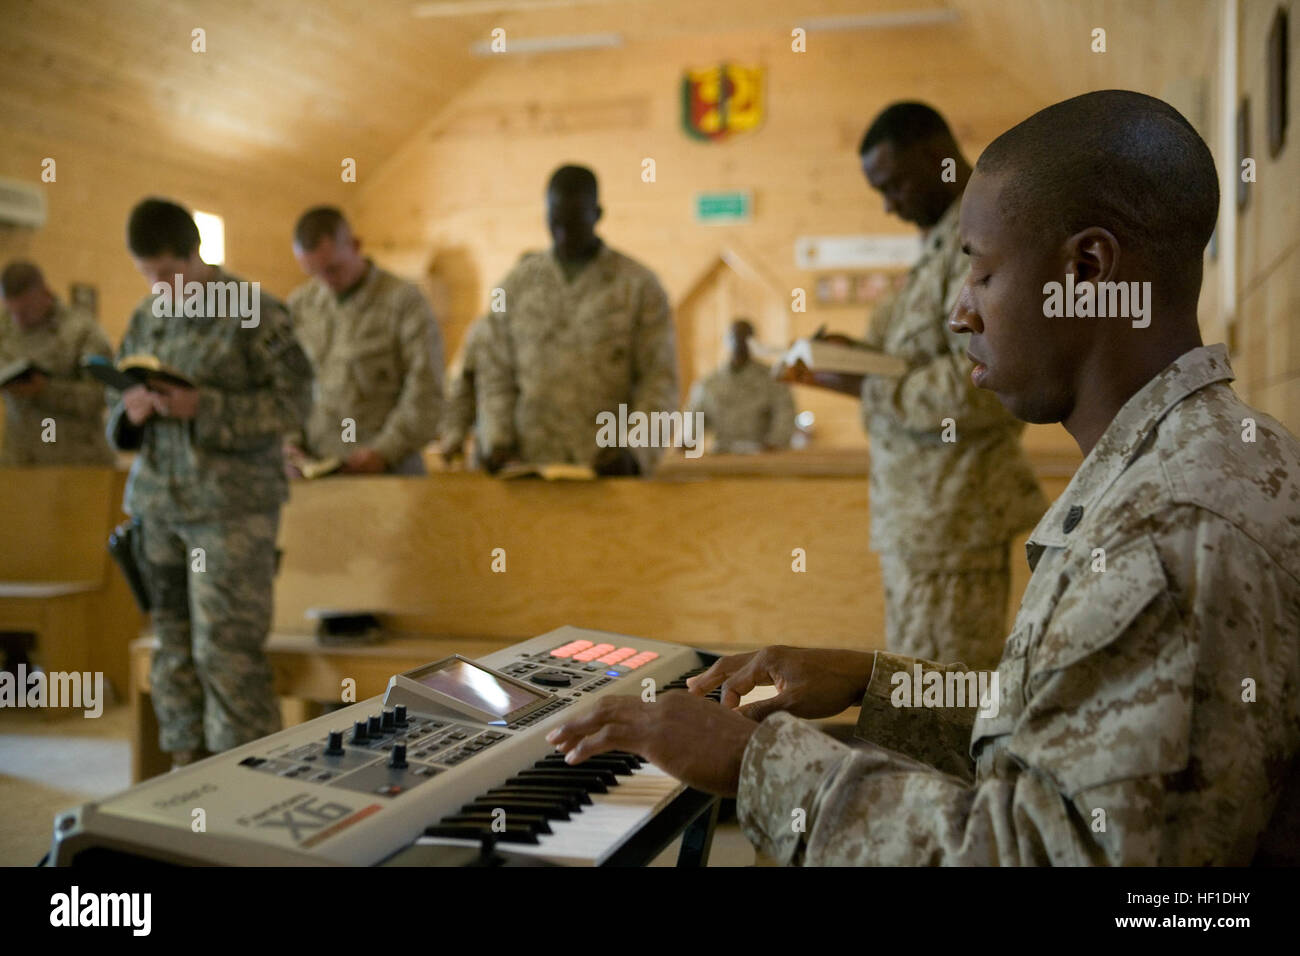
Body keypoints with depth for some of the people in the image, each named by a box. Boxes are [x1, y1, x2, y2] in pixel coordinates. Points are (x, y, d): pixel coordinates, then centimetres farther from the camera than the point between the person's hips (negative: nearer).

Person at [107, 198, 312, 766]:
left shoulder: (252, 311, -4)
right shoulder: (144, 320, 13)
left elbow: (292, 401, -8)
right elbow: (117, 414, 20)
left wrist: (204, 408, -18)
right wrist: (132, 411, -4)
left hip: (231, 505, -6)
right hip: (156, 503, 6)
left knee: (225, 649, -7)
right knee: (174, 645, 10)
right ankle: (187, 768, 22)